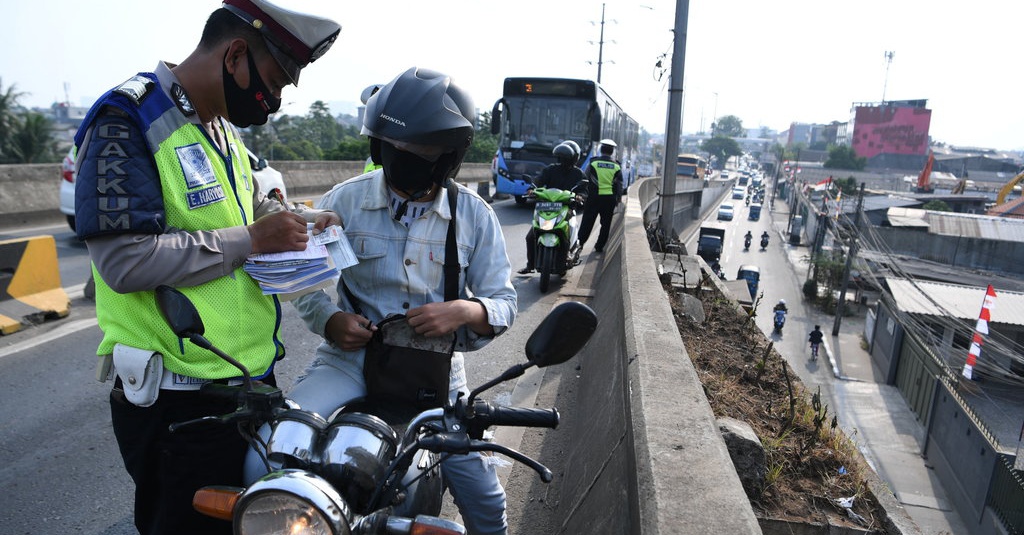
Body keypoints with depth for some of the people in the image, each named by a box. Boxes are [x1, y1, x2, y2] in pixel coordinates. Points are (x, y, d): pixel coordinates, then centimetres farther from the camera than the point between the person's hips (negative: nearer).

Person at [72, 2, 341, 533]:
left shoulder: (223, 127, 12)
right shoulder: (126, 121, -17)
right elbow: (124, 259, -27)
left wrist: (303, 221, 7)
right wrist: (251, 239, -21)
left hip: (253, 375, 9)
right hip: (178, 397, -9)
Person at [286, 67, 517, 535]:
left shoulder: (474, 215, -1)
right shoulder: (344, 201, -3)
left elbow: (504, 302, 0)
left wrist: (464, 311, -22)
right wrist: (330, 320, -17)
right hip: (351, 357, 0)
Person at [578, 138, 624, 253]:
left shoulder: (593, 163, -2)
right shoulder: (617, 166, 3)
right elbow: (619, 185, 6)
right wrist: (618, 199, 14)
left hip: (594, 197, -1)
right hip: (610, 198, 1)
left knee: (587, 222, 3)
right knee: (606, 224, 11)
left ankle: (579, 242, -2)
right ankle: (599, 246, 14)